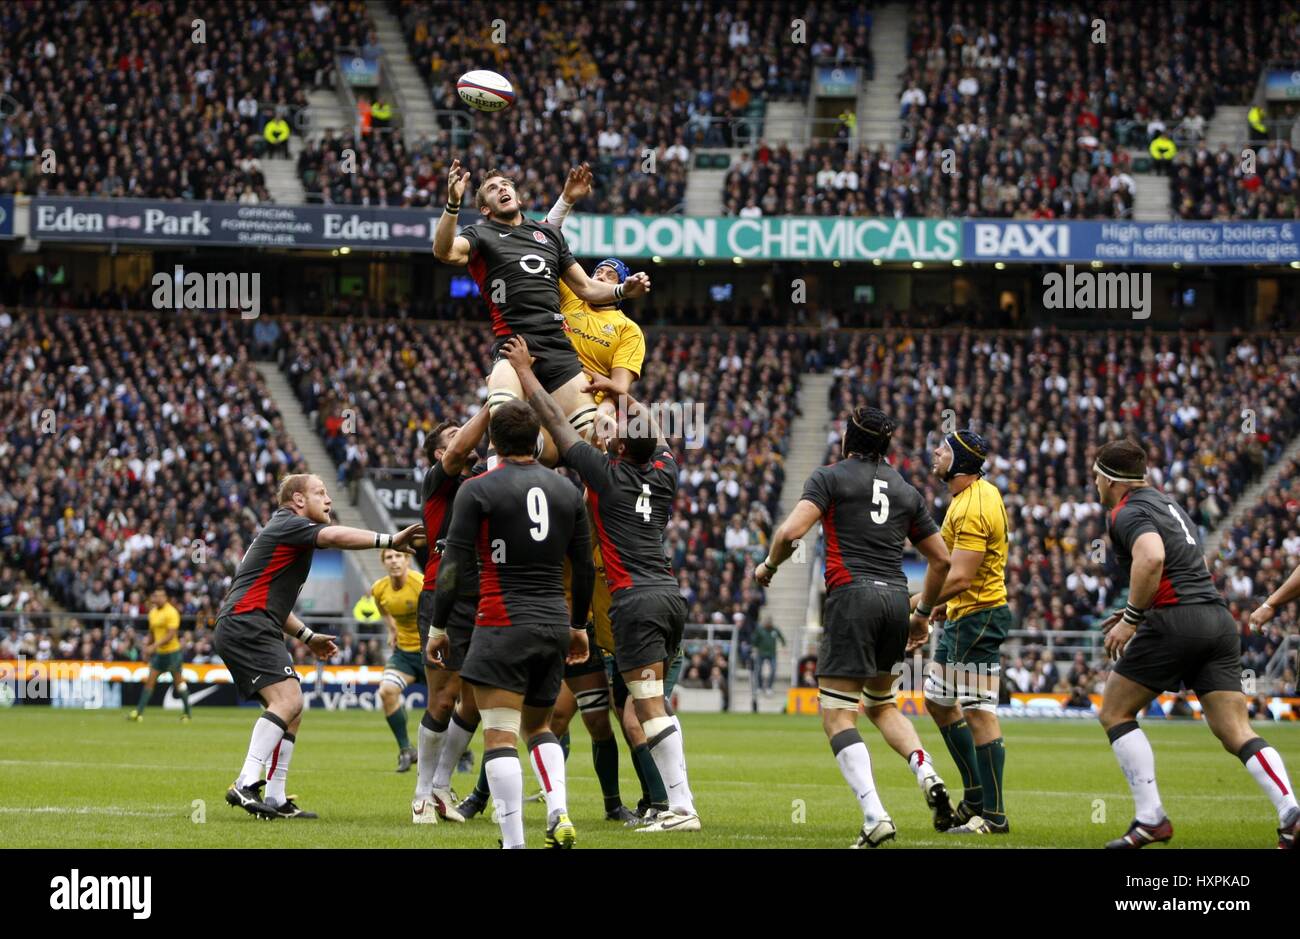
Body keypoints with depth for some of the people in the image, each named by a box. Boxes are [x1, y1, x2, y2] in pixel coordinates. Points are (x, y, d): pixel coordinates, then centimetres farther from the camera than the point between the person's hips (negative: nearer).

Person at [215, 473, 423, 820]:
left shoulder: (280, 529, 27)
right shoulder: (288, 525, -4)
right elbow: (335, 536, -23)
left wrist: (307, 637, 30)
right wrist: (388, 541, -29)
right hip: (246, 625, -11)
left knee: (291, 708, 9)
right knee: (287, 699, -23)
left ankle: (275, 799, 5)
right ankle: (246, 785, -31)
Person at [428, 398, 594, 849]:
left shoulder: (477, 490, -5)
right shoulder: (567, 490, 9)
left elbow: (452, 566, -8)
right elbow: (585, 567, 14)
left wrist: (437, 627, 1)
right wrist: (578, 626, 25)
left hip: (503, 625, -5)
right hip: (554, 624, 6)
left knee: (500, 735, -6)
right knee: (538, 727, 20)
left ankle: (514, 841, -15)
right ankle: (559, 814, -1)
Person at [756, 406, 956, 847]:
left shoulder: (831, 476, 3)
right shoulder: (906, 491, 18)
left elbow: (791, 532, -11)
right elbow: (941, 560, 21)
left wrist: (768, 566, 8)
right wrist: (923, 613, 32)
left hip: (852, 593, -6)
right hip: (896, 597, 6)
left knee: (837, 716, -4)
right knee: (880, 703, 25)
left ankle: (875, 816, -20)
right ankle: (928, 775, 0)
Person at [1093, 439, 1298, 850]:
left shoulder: (1128, 513, -4)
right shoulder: (1165, 501, 24)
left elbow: (1151, 558, -25)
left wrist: (1131, 619, -16)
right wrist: (1139, 611, 29)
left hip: (1175, 621, -8)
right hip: (1219, 619, 8)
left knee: (1115, 712, 8)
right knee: (1237, 732, 1)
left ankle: (1150, 818, 1)